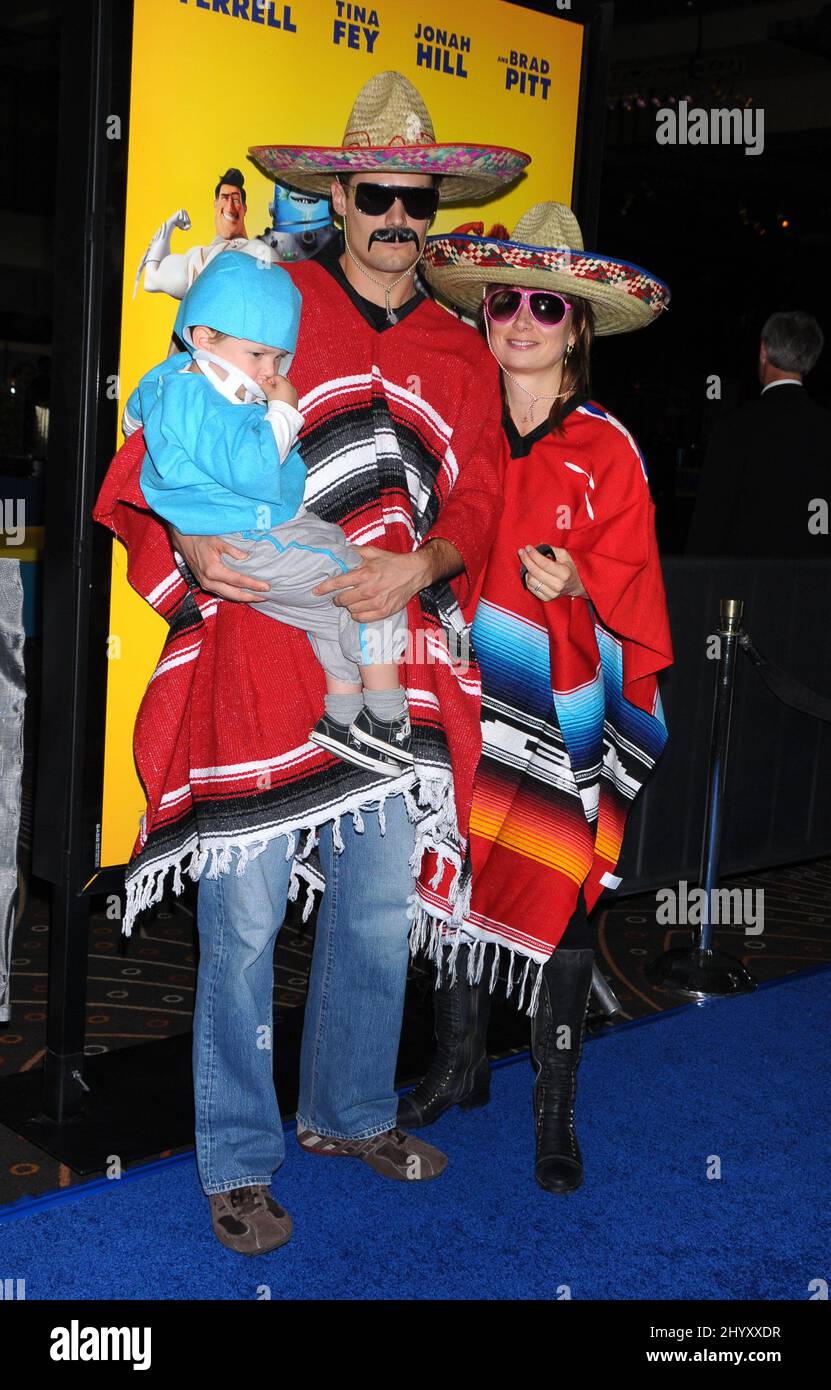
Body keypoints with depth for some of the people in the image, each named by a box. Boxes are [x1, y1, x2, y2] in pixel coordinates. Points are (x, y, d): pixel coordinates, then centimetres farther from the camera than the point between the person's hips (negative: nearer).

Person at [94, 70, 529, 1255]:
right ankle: (238, 1164, 16)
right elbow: (165, 449, 3)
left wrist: (420, 567, -11)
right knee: (245, 915, -1)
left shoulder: (461, 354, 16)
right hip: (254, 653, -4)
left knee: (380, 903, 13)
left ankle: (351, 1113, 34)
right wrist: (191, 547, -16)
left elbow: (477, 499, 9)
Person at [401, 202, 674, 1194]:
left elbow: (626, 579, -3)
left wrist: (574, 585, -22)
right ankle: (458, 1064, 32)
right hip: (466, 686, 3)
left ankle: (556, 1109, 18)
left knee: (560, 893, 1)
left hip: (566, 699, -3)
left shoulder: (606, 449, -3)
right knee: (453, 873, 10)